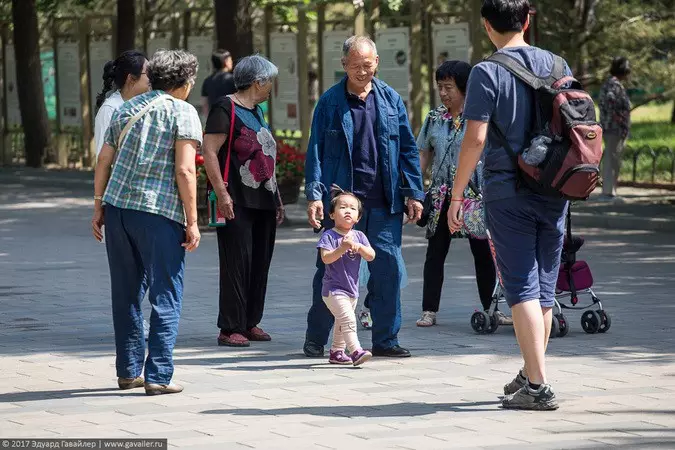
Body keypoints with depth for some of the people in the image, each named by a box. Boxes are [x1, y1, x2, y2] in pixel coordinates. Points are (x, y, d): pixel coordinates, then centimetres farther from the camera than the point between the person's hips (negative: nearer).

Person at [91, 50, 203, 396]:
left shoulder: (126, 109, 16)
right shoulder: (182, 112, -3)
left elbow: (103, 162, 14)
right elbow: (184, 170, -11)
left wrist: (99, 208, 20)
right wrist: (192, 221, -8)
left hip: (117, 208, 6)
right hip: (159, 212, -6)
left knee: (126, 294, 15)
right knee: (165, 298, 1)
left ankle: (128, 371, 20)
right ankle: (158, 376, -3)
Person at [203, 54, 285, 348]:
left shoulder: (257, 112, 20)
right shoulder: (226, 109, -8)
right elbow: (209, 151, -15)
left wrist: (276, 198, 23)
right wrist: (222, 194, -22)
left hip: (263, 202, 9)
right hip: (237, 203, -9)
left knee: (260, 265, 10)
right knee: (237, 265, -8)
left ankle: (250, 323, 18)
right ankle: (230, 329, -5)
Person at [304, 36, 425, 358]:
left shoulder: (390, 99, 8)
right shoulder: (330, 102, 2)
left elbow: (407, 148, 10)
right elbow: (316, 150, 0)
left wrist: (413, 192, 5)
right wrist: (314, 195, -9)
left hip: (384, 203, 2)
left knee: (388, 270, 2)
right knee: (330, 270, 4)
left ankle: (386, 339, 11)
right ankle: (316, 339, 15)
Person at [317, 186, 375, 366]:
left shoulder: (359, 236, 6)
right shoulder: (329, 236, -10)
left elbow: (371, 256, -4)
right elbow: (326, 258, -22)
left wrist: (359, 247, -22)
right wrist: (342, 248, -34)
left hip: (352, 289, 7)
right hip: (334, 289, -7)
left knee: (342, 323, 19)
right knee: (348, 319, -21)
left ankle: (336, 352, 31)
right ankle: (356, 351, -28)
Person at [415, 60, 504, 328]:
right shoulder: (434, 119, 7)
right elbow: (423, 156, 11)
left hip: (475, 194, -2)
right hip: (442, 195, 3)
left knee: (483, 252, 4)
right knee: (435, 251, 1)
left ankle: (491, 309, 12)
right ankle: (429, 310, 5)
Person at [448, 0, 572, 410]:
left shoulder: (487, 73, -10)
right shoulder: (556, 64, 6)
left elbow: (475, 139, -15)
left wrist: (457, 196, -8)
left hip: (507, 191, -5)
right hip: (554, 191, 5)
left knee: (522, 287, -4)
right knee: (545, 287, 14)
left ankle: (538, 387, -9)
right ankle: (531, 374, 25)